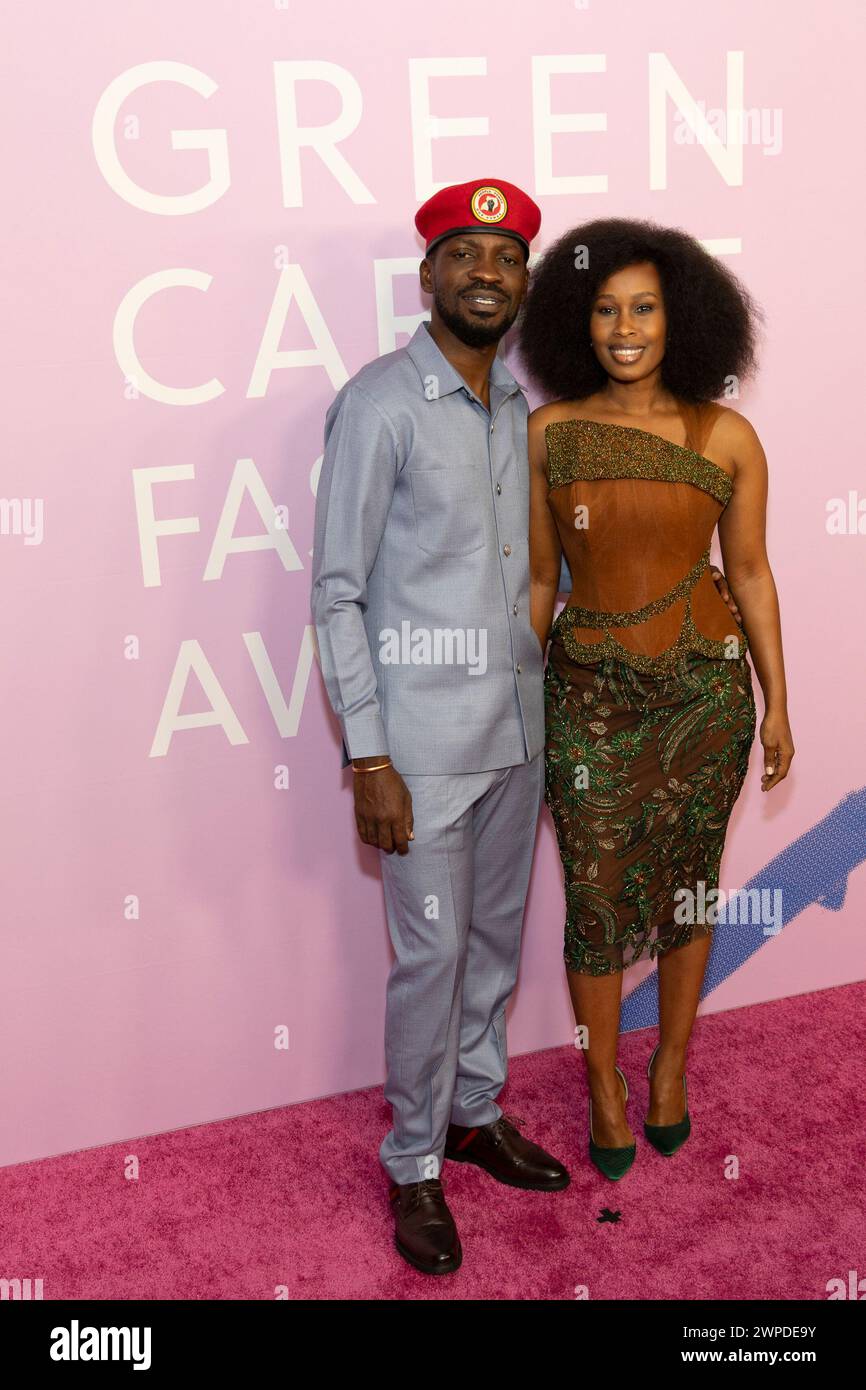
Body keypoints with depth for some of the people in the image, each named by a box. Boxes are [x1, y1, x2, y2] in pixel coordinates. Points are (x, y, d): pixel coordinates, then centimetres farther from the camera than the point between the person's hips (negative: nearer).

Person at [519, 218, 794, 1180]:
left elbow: (750, 571, 2)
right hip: (589, 691, 0)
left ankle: (671, 1066, 37)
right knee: (596, 896, 5)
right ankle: (604, 1084, 28)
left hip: (704, 685, 1)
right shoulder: (550, 432, -3)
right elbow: (539, 578, 3)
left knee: (688, 882, 13)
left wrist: (776, 703, 2)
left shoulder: (727, 437, -4)